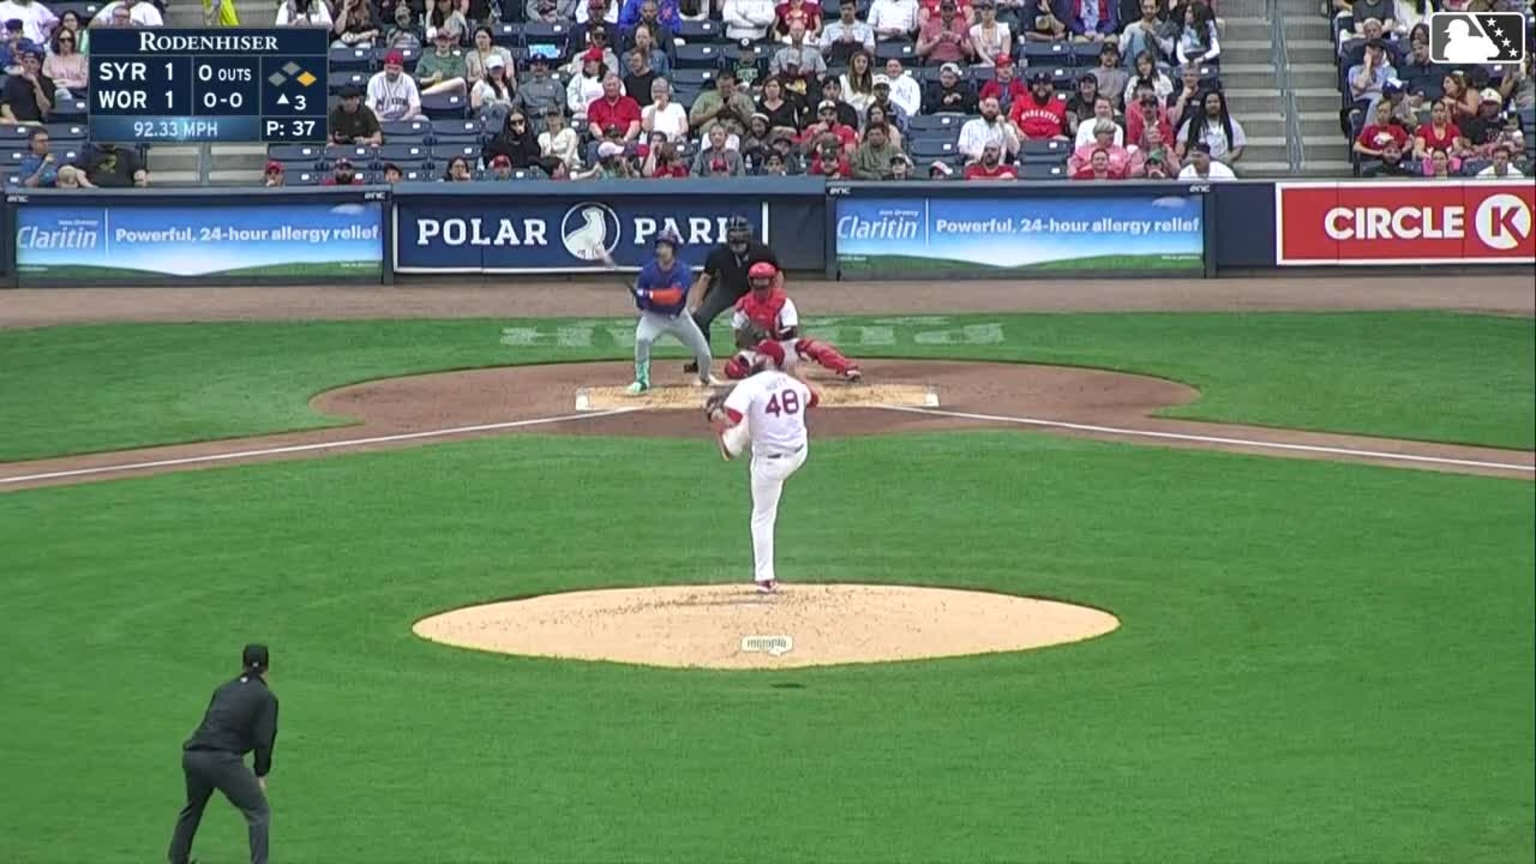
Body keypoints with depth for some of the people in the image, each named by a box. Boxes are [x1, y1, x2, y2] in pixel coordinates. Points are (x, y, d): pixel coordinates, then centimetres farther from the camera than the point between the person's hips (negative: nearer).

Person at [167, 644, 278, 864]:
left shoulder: (224, 689, 20)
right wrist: (260, 775, 7)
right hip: (222, 759, -6)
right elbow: (264, 740, -3)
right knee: (258, 813, 3)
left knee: (193, 808, 30)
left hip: (192, 754, 6)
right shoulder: (265, 698, 2)